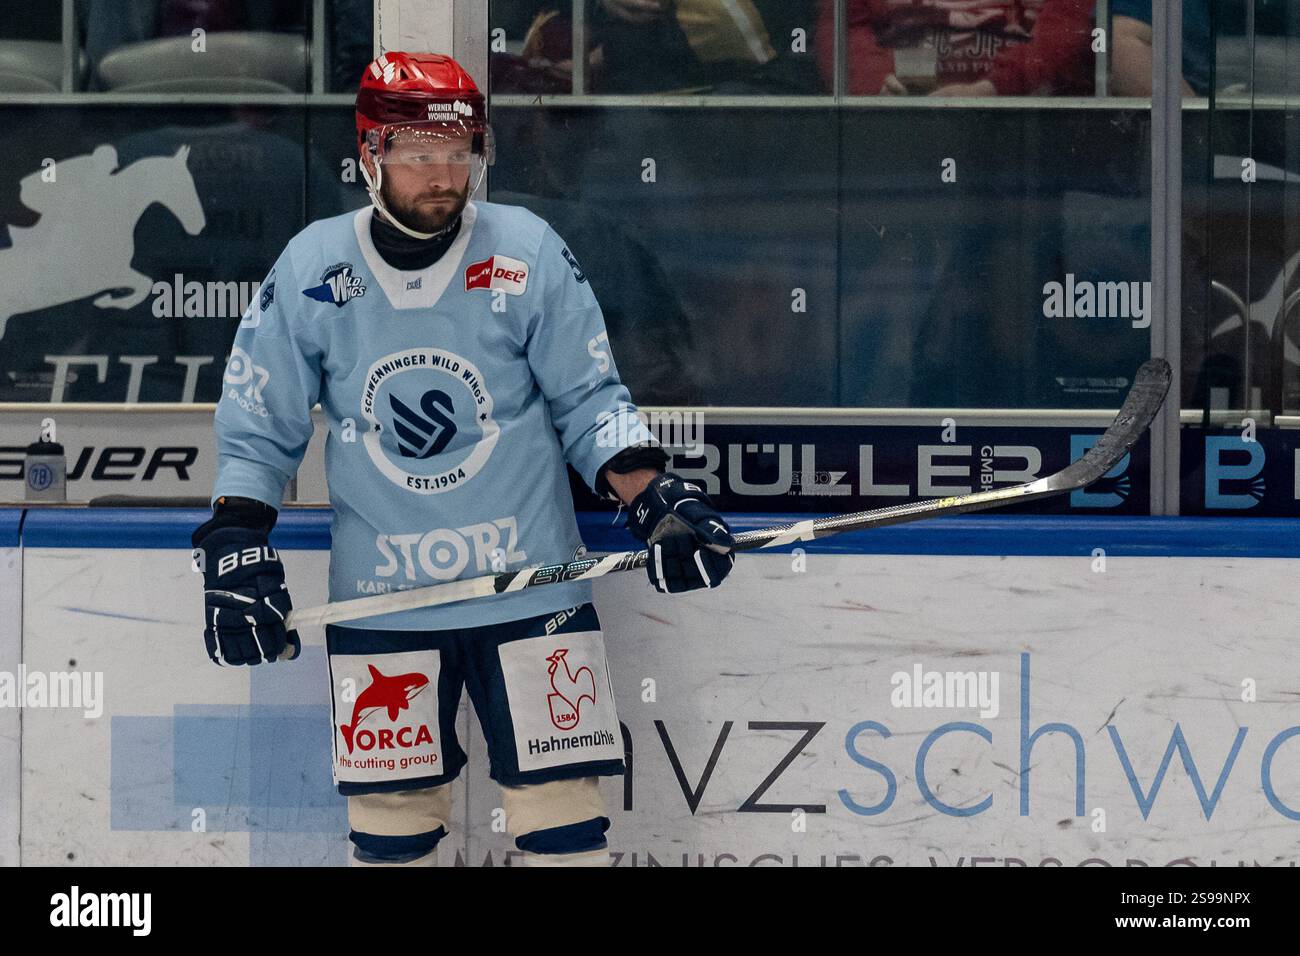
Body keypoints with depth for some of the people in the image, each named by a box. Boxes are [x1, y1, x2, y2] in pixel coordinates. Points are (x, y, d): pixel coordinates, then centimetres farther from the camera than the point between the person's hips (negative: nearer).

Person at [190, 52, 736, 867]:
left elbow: (587, 400, 1)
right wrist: (236, 547, -4)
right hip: (380, 598, 1)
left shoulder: (529, 252, -4)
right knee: (391, 821, 7)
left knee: (561, 810, 0)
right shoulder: (311, 269, -2)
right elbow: (259, 426, 5)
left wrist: (654, 498, -12)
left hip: (532, 580, -1)